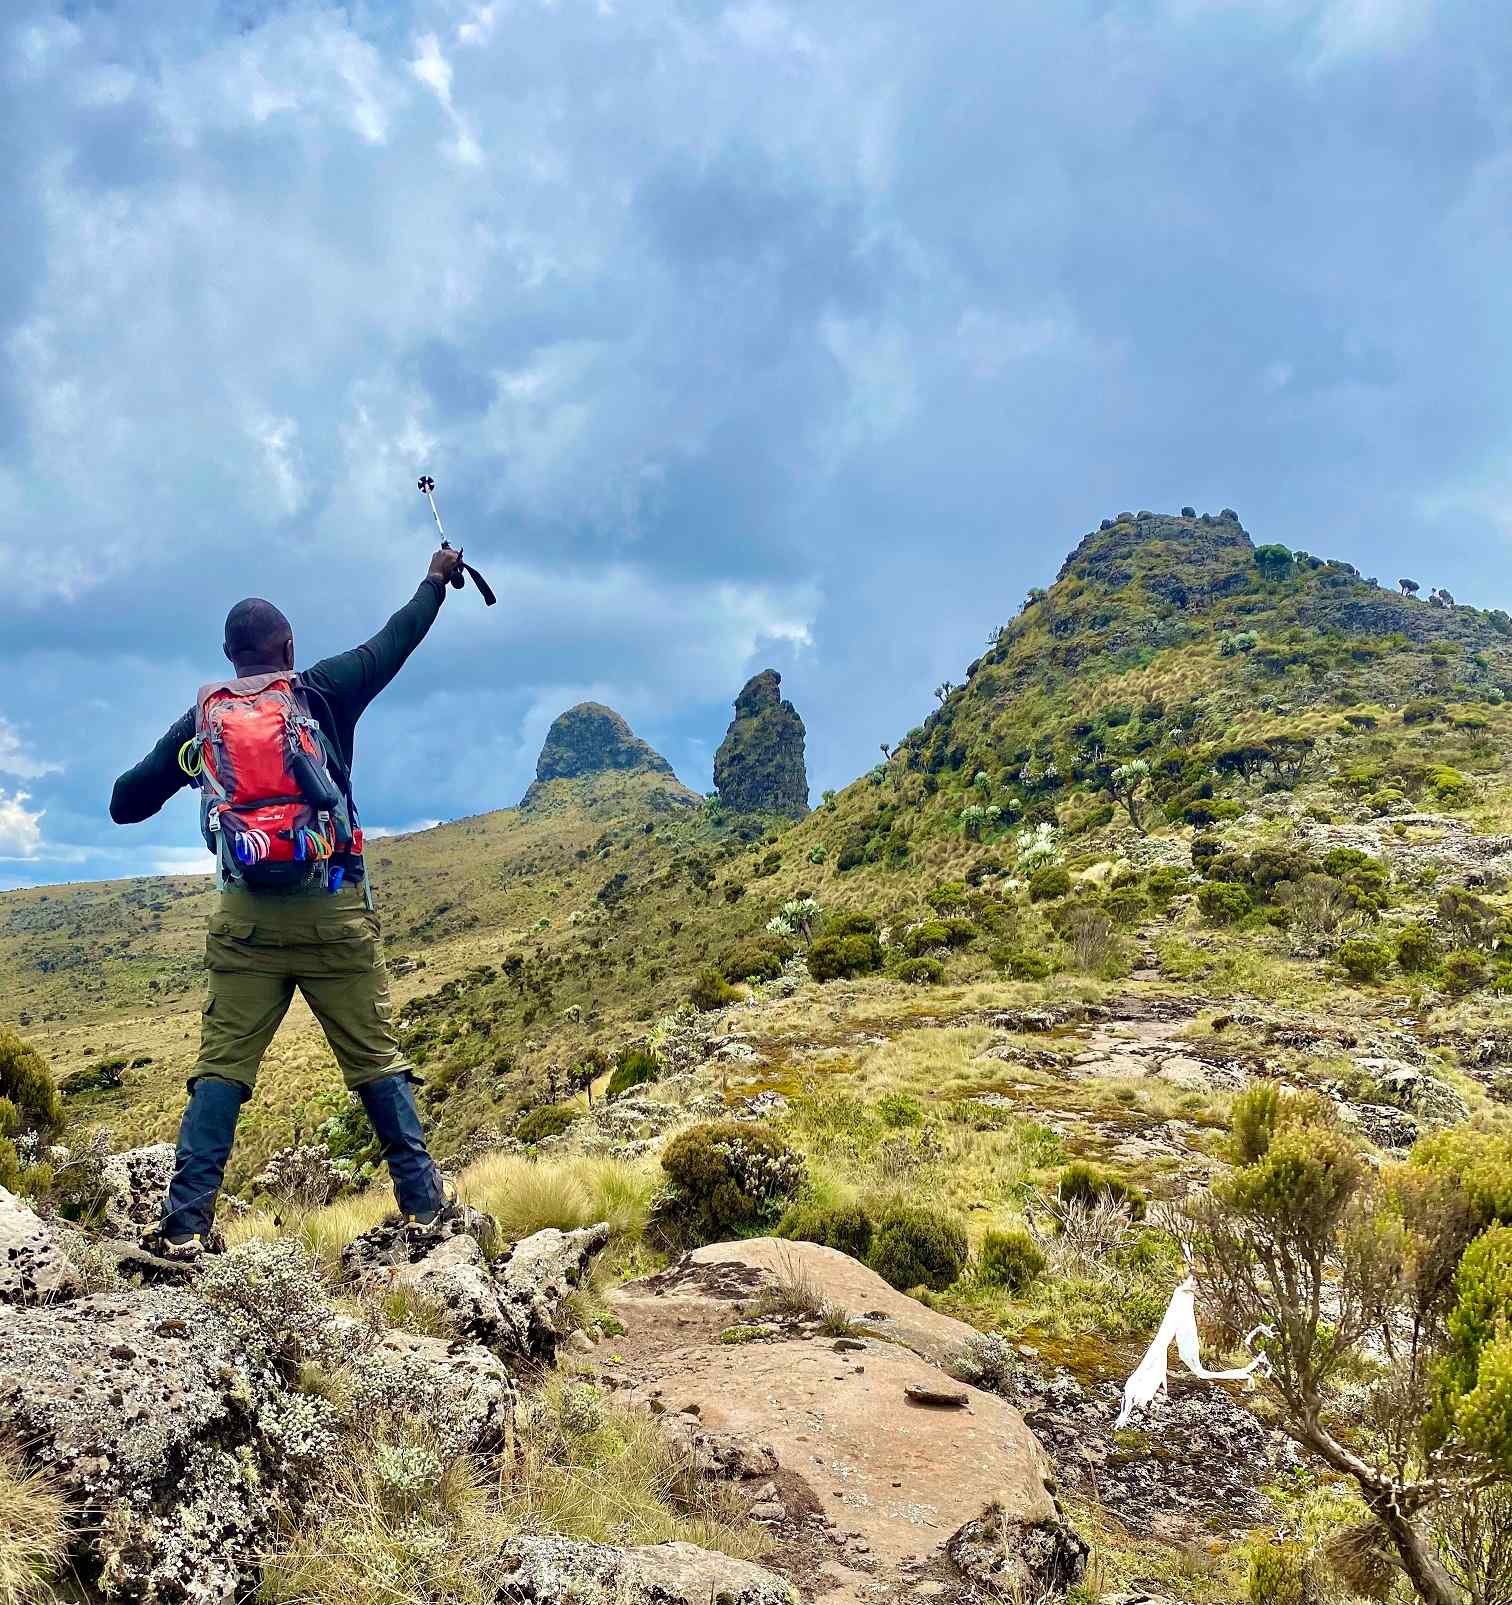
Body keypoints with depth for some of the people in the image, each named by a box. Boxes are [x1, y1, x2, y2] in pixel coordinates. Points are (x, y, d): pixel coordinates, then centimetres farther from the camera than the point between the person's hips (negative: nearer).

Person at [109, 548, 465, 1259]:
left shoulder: (205, 714, 7)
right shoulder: (325, 692, 3)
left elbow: (125, 804, 9)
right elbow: (396, 639, 17)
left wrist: (184, 760, 25)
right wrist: (436, 580, 33)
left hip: (246, 914, 1)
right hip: (334, 908, -1)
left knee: (221, 1066, 4)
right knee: (376, 1059, 5)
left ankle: (184, 1223, -2)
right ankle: (423, 1199, 8)